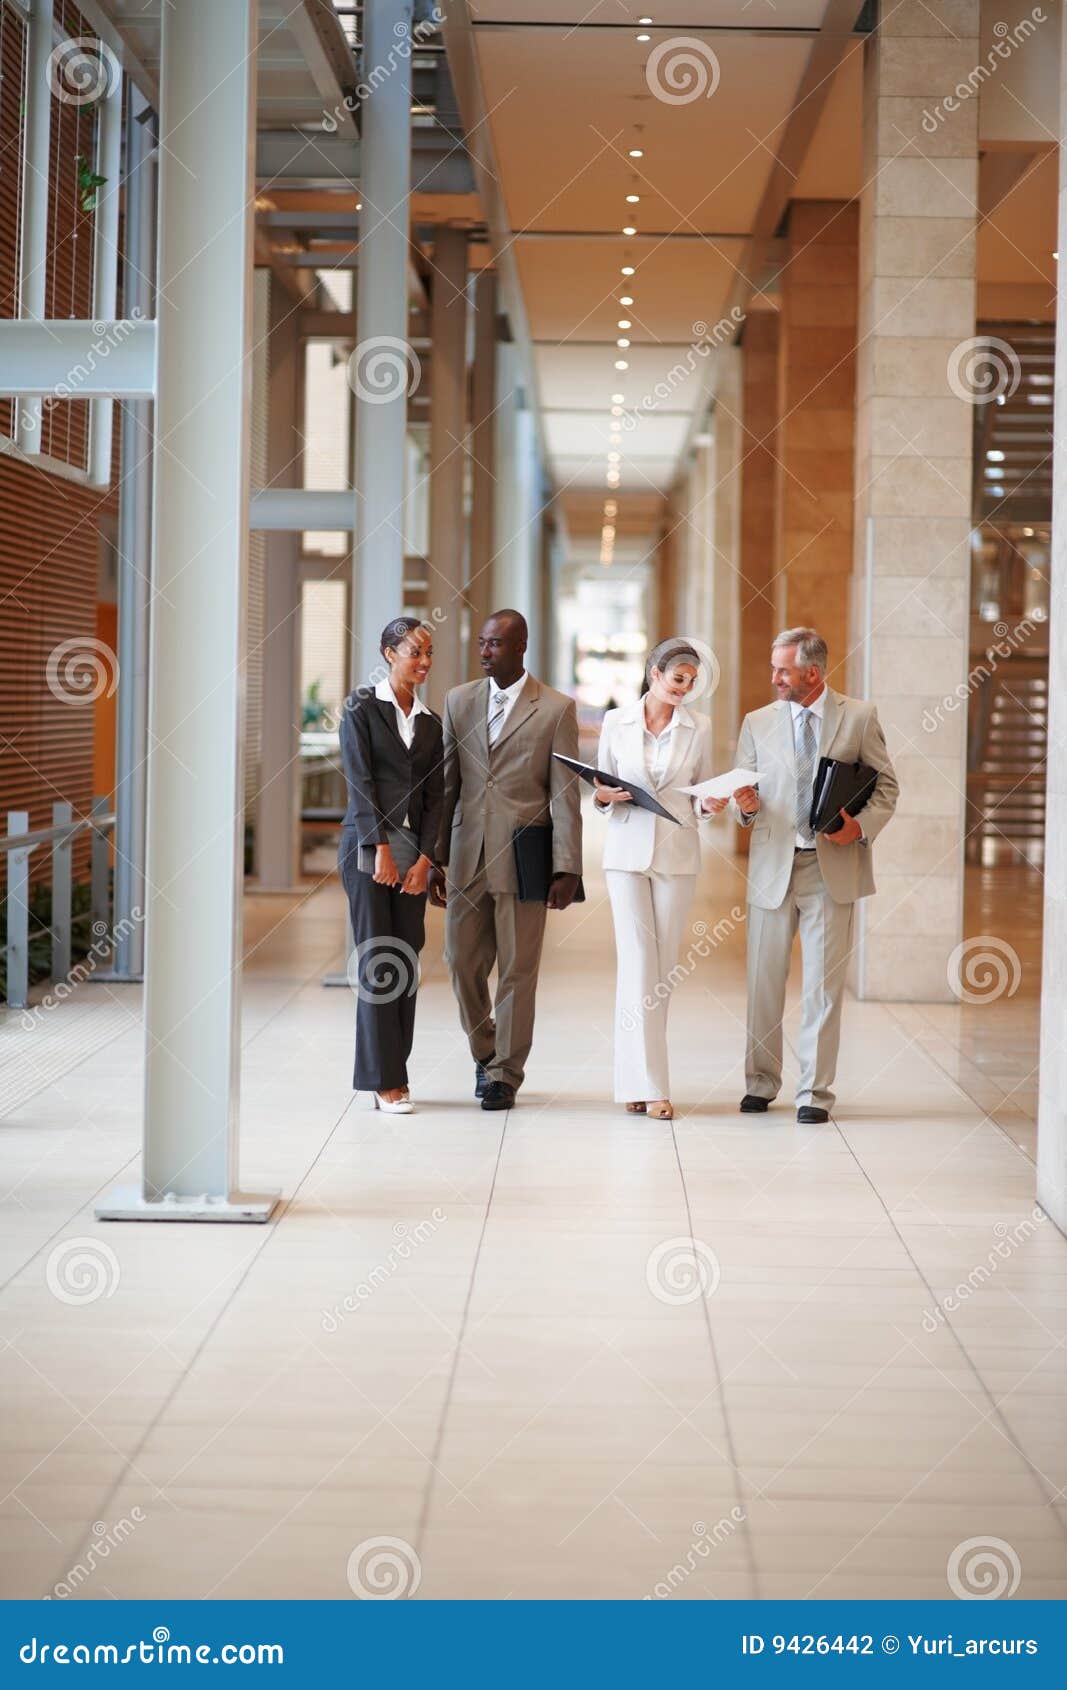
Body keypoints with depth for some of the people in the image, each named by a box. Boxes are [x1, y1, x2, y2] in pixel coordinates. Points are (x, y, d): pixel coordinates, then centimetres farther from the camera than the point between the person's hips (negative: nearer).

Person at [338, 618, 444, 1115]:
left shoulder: (430, 722, 13)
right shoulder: (361, 707, -1)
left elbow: (435, 796, 9)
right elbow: (359, 780, -8)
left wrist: (425, 858, -3)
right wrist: (381, 849, -14)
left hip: (413, 850, 5)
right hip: (368, 845, -5)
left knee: (407, 962, 4)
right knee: (377, 961, -6)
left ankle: (396, 1072, 11)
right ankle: (383, 1080, -4)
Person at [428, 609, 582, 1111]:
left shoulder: (556, 709, -2)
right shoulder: (459, 701, 9)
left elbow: (566, 794, -4)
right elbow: (446, 783, 10)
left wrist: (567, 867, -10)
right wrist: (433, 857, 7)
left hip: (523, 859, -4)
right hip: (467, 857, 4)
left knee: (517, 971, 2)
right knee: (463, 964, 7)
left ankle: (505, 1074, 13)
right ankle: (485, 1053, 30)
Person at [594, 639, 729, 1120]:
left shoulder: (698, 729, 5)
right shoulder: (616, 723, 3)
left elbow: (702, 795, 10)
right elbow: (603, 788, 10)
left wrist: (710, 805, -11)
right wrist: (604, 797, -11)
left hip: (678, 853, 2)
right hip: (627, 850, -1)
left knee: (663, 965, 3)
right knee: (638, 960, -8)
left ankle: (635, 1076, 15)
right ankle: (648, 1085, -10)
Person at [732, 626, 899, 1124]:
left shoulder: (859, 717, 3)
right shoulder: (757, 723, 9)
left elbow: (886, 785, 5)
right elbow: (744, 792, 11)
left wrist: (861, 827, -12)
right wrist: (747, 806, -13)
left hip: (832, 866, -2)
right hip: (772, 865, 2)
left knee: (823, 984, 0)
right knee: (763, 980, 6)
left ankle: (815, 1092, 7)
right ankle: (760, 1083, 20)